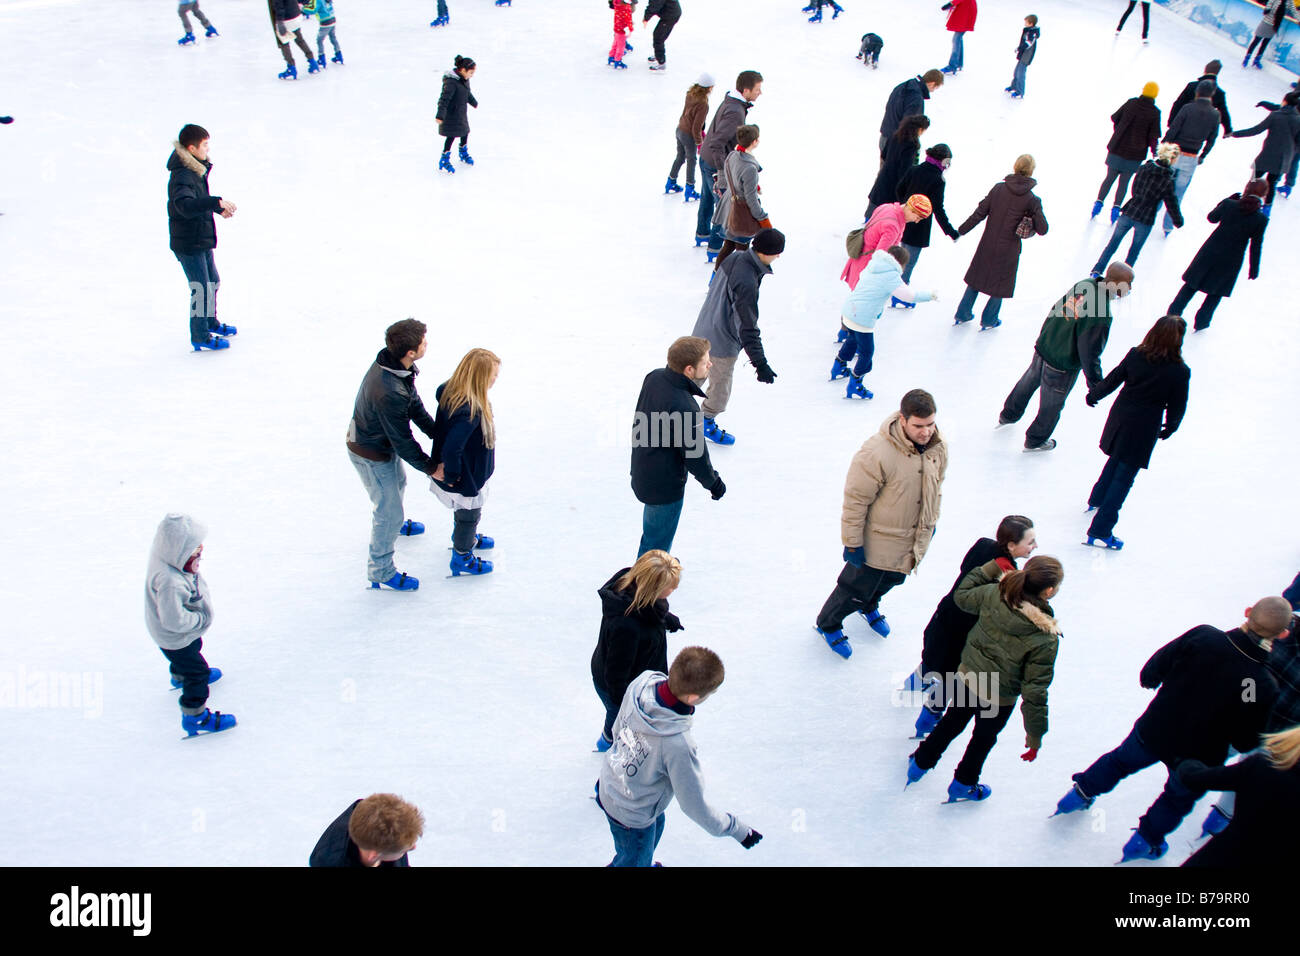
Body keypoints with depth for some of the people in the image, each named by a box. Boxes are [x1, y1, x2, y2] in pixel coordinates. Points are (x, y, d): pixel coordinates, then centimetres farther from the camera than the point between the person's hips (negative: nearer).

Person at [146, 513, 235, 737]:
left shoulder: (169, 557, -18)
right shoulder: (169, 583, -47)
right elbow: (174, 620, -39)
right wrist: (201, 618, -26)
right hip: (174, 639, -10)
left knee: (192, 651, 37)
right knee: (197, 672, 8)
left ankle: (181, 676, 69)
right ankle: (195, 717, 27)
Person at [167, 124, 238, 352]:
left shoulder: (197, 169, 6)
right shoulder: (182, 175, -26)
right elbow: (185, 205, -44)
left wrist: (218, 208, 16)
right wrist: (217, 202, -49)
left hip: (201, 240, 10)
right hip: (188, 244, -10)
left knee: (212, 282, 24)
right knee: (201, 289, -2)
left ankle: (210, 323, 45)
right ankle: (200, 337, 12)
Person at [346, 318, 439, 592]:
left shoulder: (393, 362, -15)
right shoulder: (389, 393, -42)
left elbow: (415, 406, 0)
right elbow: (402, 441, -30)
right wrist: (431, 468, -17)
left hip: (384, 442, 9)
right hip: (371, 455, -9)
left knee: (398, 483, 35)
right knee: (390, 513, 7)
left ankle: (394, 521, 66)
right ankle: (381, 571, 28)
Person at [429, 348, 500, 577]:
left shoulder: (450, 390, -14)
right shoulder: (469, 412, -40)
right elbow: (451, 450, -40)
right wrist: (452, 476, -20)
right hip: (466, 480, -8)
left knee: (466, 512, 33)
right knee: (469, 515, 19)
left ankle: (467, 538, 60)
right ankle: (462, 557, 42)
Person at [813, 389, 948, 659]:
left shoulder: (938, 447, -10)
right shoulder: (877, 452, -32)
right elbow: (855, 500, -23)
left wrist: (931, 523, 20)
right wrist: (852, 543, -18)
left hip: (915, 541, 6)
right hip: (878, 542, -6)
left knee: (892, 580, 28)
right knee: (858, 588, 11)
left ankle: (869, 606, 61)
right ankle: (828, 624, 39)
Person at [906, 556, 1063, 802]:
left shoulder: (993, 594, -23)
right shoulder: (1046, 638, -31)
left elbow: (962, 595, -1)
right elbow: (1035, 689, -24)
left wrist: (989, 569, 4)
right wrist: (1035, 733, -12)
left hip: (968, 677, 3)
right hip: (999, 698, -3)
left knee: (951, 722, 30)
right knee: (984, 738, 27)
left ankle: (920, 762, 50)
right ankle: (963, 784, 51)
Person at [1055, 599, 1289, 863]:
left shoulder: (1202, 636, -26)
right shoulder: (1265, 689, -31)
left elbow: (1152, 671, -12)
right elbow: (1245, 742, -17)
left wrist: (1149, 680, 10)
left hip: (1151, 733, 2)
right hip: (1198, 758, -2)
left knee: (1120, 761, 31)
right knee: (1179, 797, 30)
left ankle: (1081, 794, 50)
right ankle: (1145, 841, 47)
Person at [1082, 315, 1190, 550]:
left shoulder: (1135, 355, -11)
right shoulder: (1180, 372, -19)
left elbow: (1112, 380, 1)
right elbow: (1177, 407, -8)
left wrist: (1093, 394, 20)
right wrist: (1169, 427, 12)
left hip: (1120, 418, 5)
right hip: (1145, 428, -5)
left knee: (1116, 460, 31)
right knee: (1124, 477, 3)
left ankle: (1097, 499, 54)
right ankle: (1099, 531, 3)